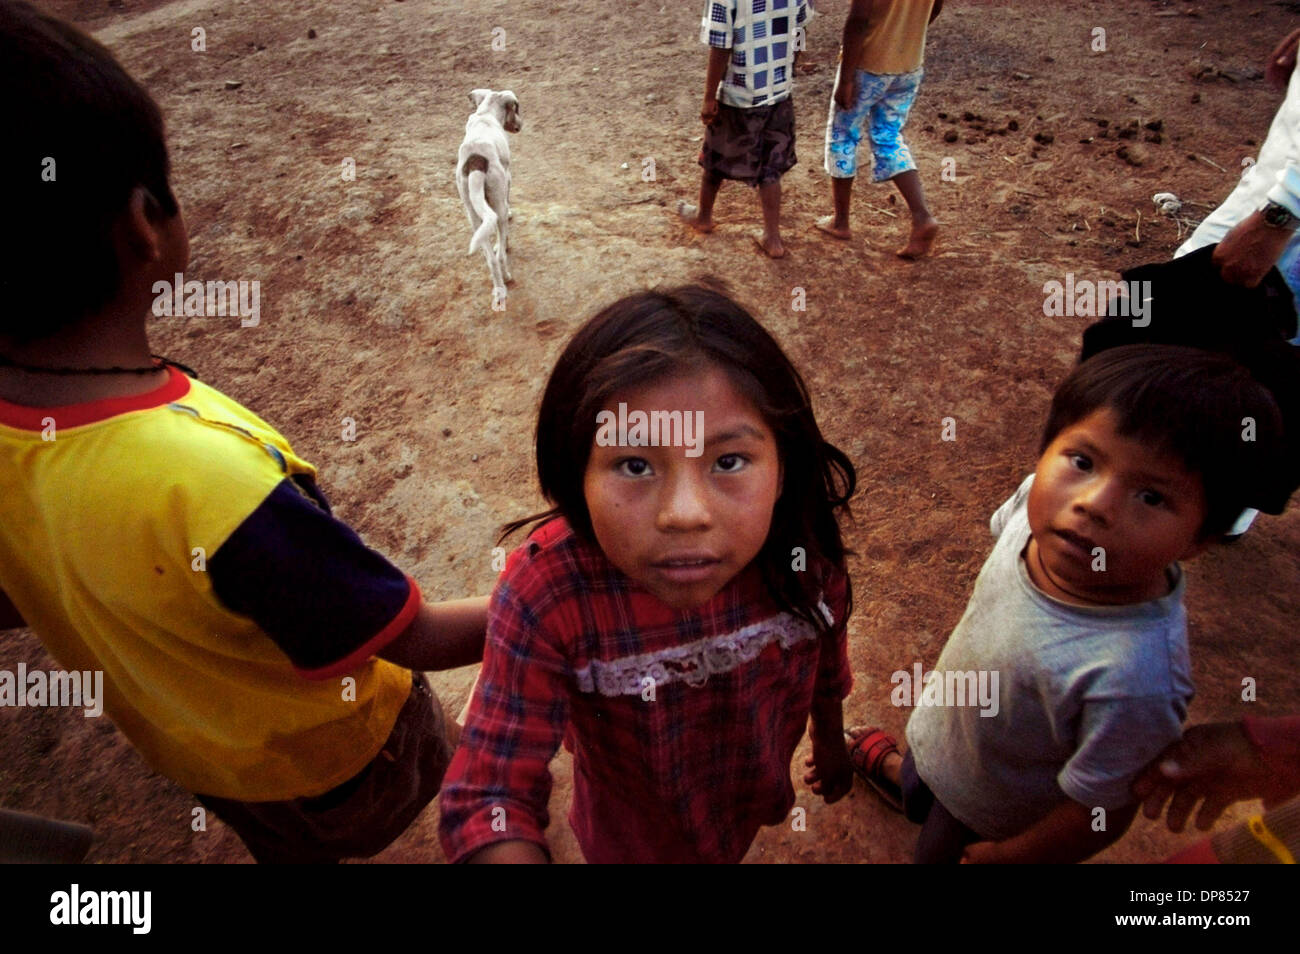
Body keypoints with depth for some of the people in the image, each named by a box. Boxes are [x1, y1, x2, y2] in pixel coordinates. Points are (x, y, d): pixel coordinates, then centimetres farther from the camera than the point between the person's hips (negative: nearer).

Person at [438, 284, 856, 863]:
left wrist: (830, 742, 11)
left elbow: (825, 652, -6)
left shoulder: (804, 544, -28)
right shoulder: (544, 595, -38)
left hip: (759, 795, 3)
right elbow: (491, 797, -33)